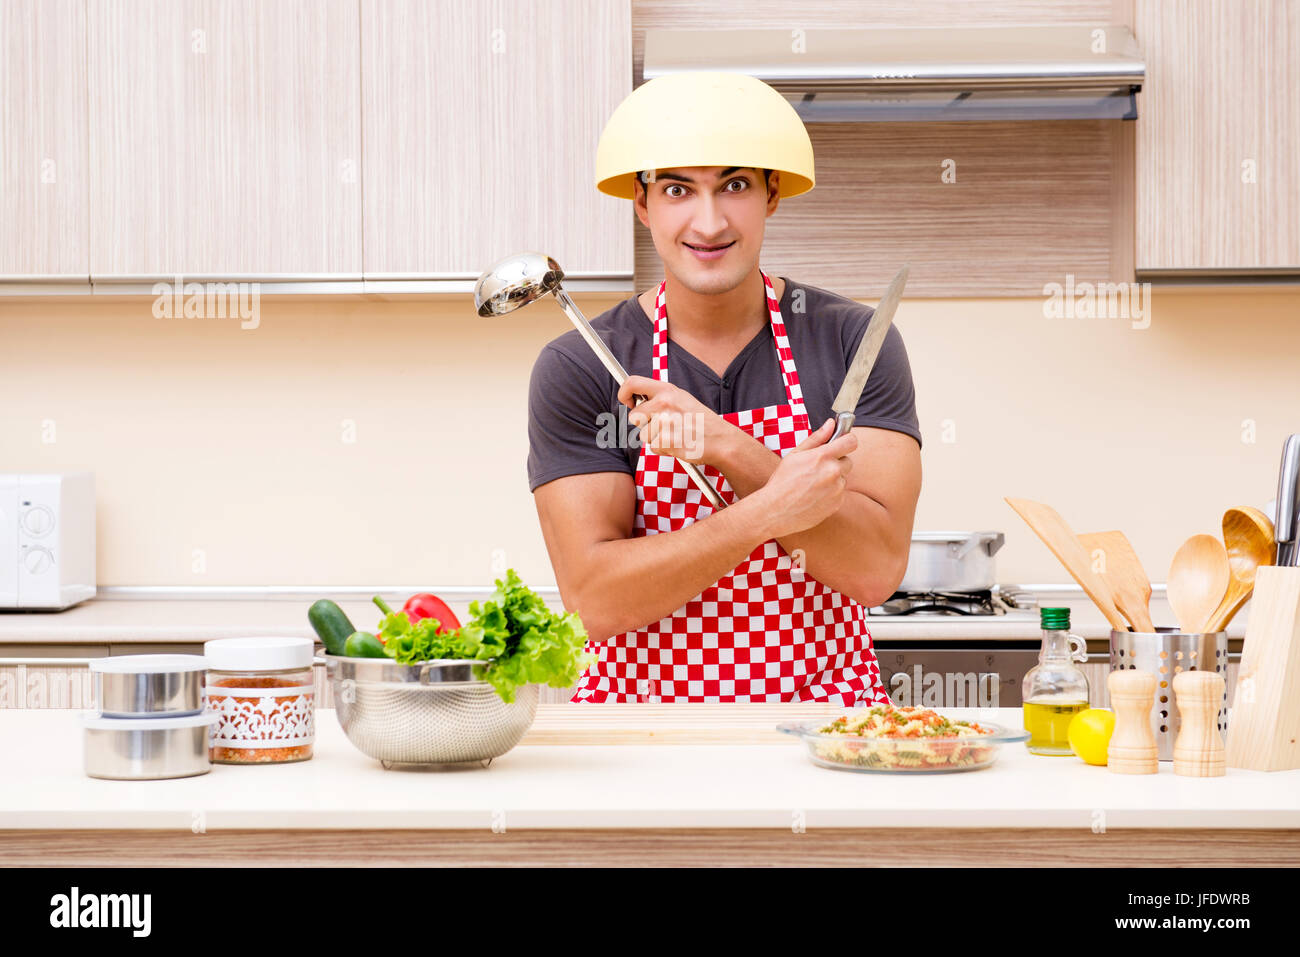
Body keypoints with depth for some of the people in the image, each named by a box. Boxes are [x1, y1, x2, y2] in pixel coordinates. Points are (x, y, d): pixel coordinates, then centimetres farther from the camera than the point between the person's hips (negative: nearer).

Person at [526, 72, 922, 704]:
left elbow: (877, 567, -8)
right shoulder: (575, 371, -2)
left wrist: (728, 449, -19)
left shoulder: (854, 342, 1)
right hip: (641, 714, 0)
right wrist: (769, 511, -21)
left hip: (822, 721, 1)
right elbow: (592, 600, -10)